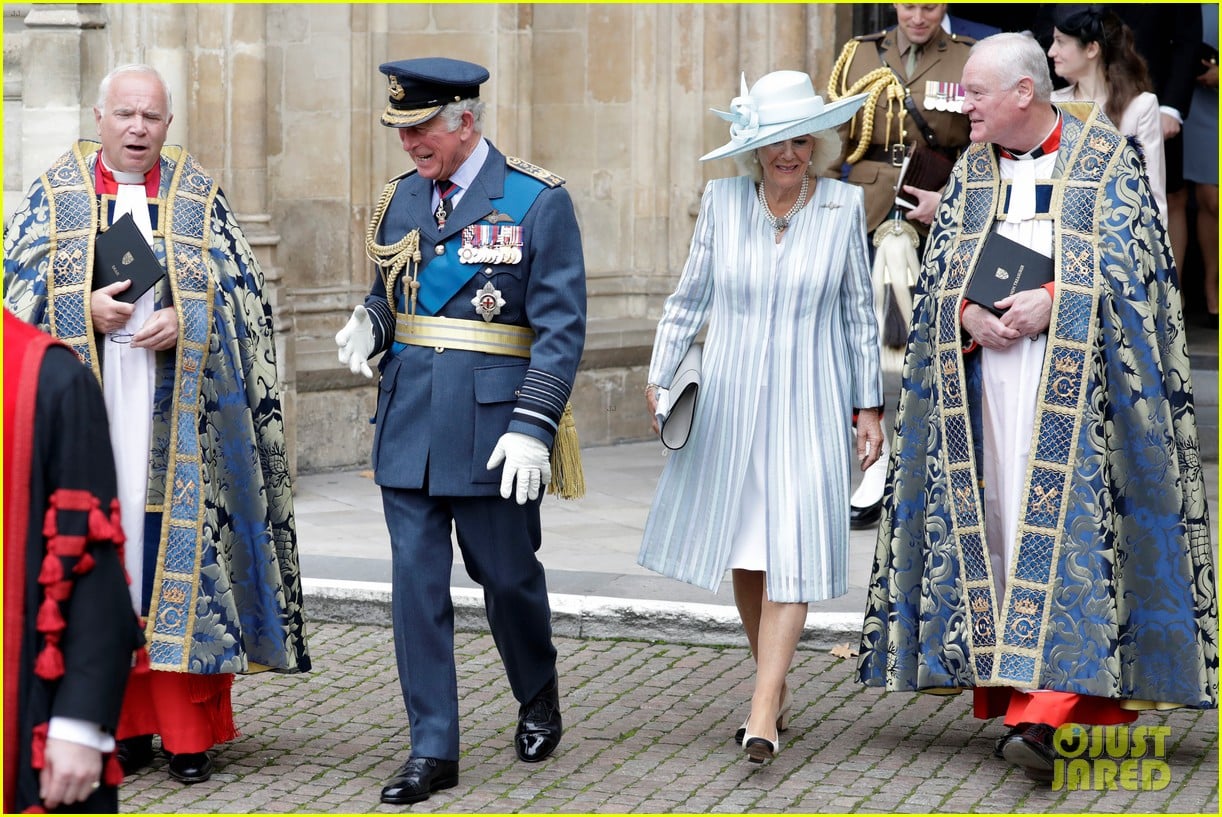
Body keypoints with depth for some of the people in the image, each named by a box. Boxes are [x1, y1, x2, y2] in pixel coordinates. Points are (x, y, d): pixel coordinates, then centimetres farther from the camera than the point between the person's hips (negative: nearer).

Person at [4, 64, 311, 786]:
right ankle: (125, 723, 6)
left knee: (179, 551, -4)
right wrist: (86, 307, -13)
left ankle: (189, 730, 0)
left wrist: (186, 322, -12)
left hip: (179, 418, 0)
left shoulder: (200, 198, 9)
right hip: (87, 410, 1)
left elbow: (241, 292, 6)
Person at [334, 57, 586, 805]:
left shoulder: (538, 202, -6)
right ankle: (433, 750, 6)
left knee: (507, 576, 9)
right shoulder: (401, 200, 10)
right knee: (417, 586, 1)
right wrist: (370, 327, -2)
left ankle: (539, 697, 36)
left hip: (492, 428, -4)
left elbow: (562, 326, -9)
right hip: (408, 429, 4)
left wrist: (533, 426, -17)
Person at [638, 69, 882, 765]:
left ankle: (762, 712, -12)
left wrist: (869, 406, 4)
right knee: (742, 550, 7)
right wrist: (660, 376, 4)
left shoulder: (844, 205, -2)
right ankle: (776, 684, 25)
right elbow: (691, 296, 9)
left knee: (790, 551, -9)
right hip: (730, 396, 2)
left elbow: (859, 312, 4)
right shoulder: (723, 201, 0)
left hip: (808, 402, -2)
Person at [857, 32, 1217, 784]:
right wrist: (971, 314, -9)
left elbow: (1129, 262, -5)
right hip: (985, 371, 5)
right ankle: (1003, 684, 9)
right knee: (990, 519, 2)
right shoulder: (973, 171, 15)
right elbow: (940, 272, 12)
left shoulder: (1105, 159, 1)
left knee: (1060, 522, -13)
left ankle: (1042, 710, -21)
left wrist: (1052, 302, -18)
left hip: (1076, 374, -5)